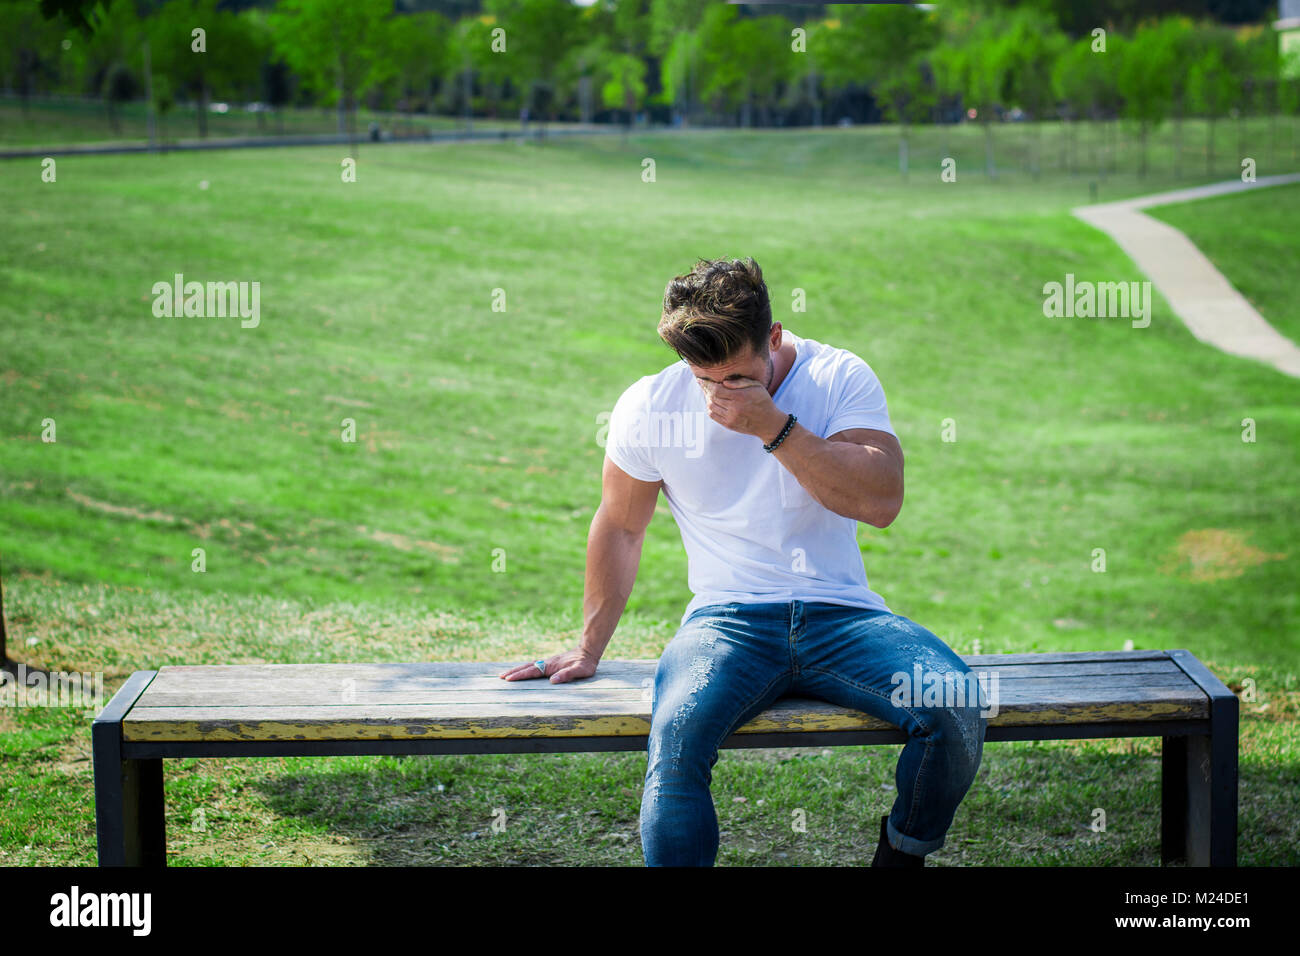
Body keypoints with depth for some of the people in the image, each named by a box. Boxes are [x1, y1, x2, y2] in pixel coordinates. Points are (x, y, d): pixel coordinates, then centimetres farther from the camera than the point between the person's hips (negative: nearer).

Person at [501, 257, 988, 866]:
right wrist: (589, 649, 18)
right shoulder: (650, 406, 3)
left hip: (841, 614, 1)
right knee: (676, 733, -35)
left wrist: (773, 426, -20)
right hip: (729, 621, -1)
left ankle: (904, 853, 3)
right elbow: (619, 526, 16)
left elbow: (881, 502, -15)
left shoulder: (840, 377, -1)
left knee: (955, 707, -26)